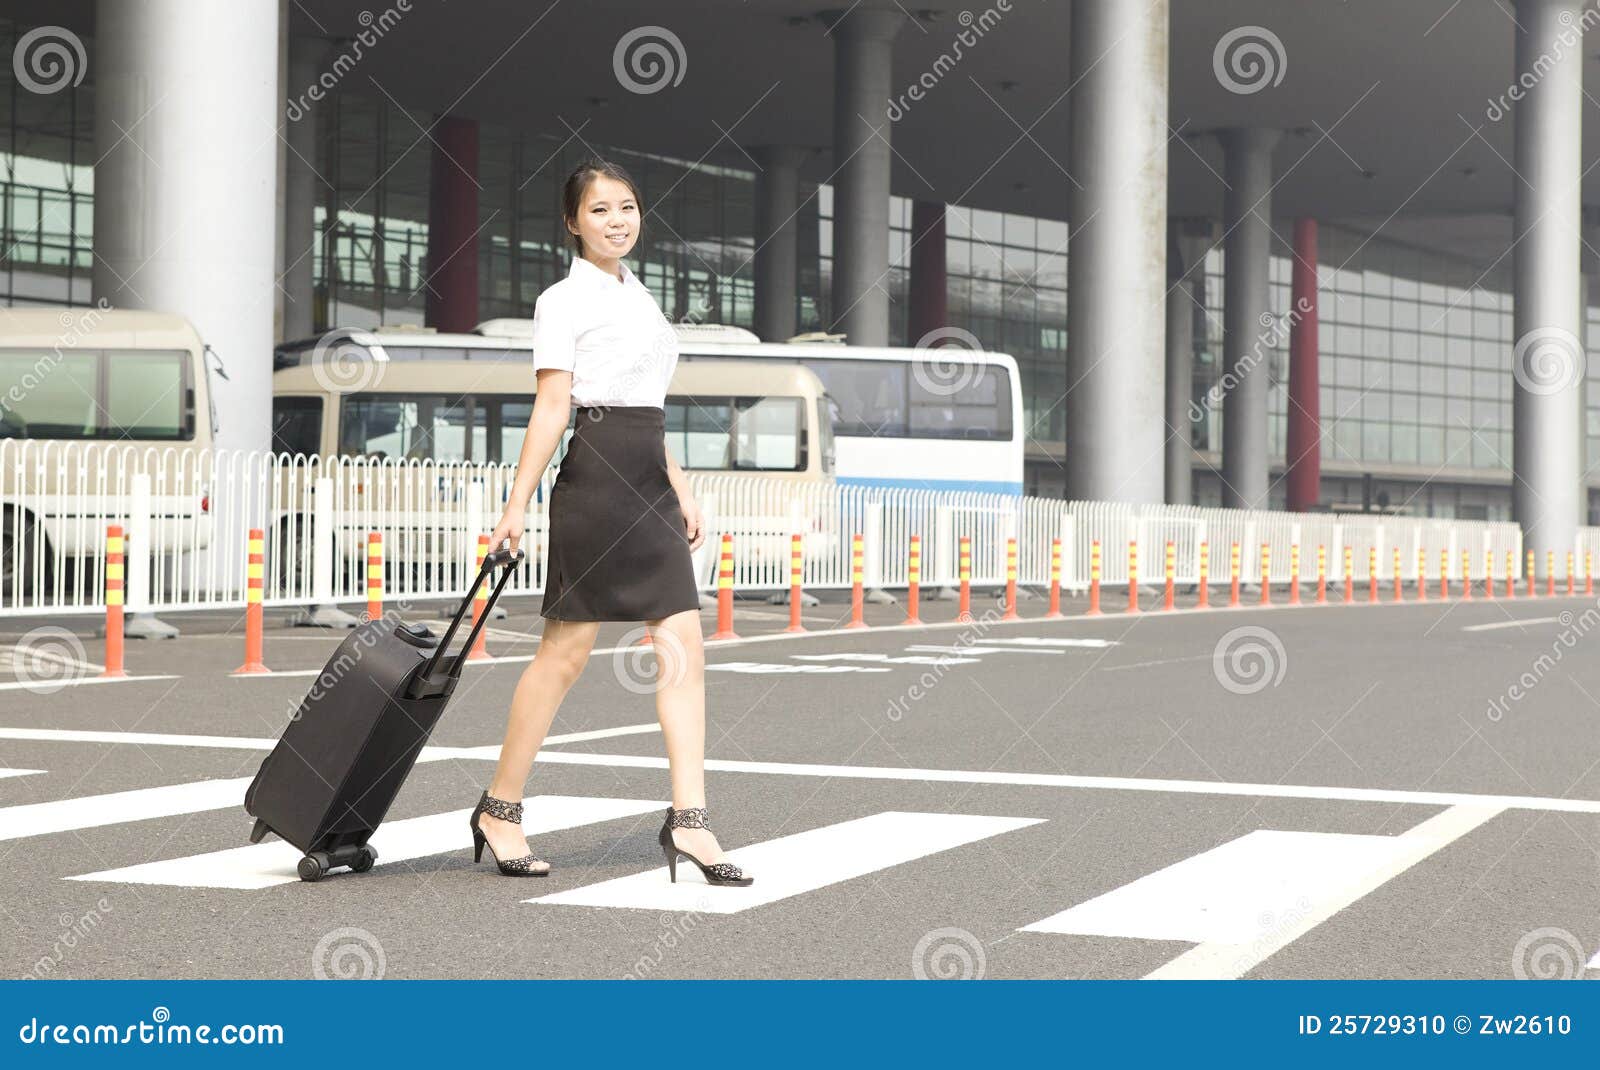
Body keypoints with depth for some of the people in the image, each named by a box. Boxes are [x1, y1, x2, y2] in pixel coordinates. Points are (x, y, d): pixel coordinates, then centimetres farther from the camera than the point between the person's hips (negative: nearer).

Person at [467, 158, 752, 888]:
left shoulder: (638, 296, 20)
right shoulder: (564, 301, -2)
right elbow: (551, 407, -10)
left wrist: (680, 491, 20)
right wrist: (518, 502, -15)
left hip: (648, 484, 8)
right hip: (595, 477, -8)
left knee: (684, 649, -2)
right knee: (567, 650, -3)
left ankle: (688, 820, -4)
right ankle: (499, 809, 10)